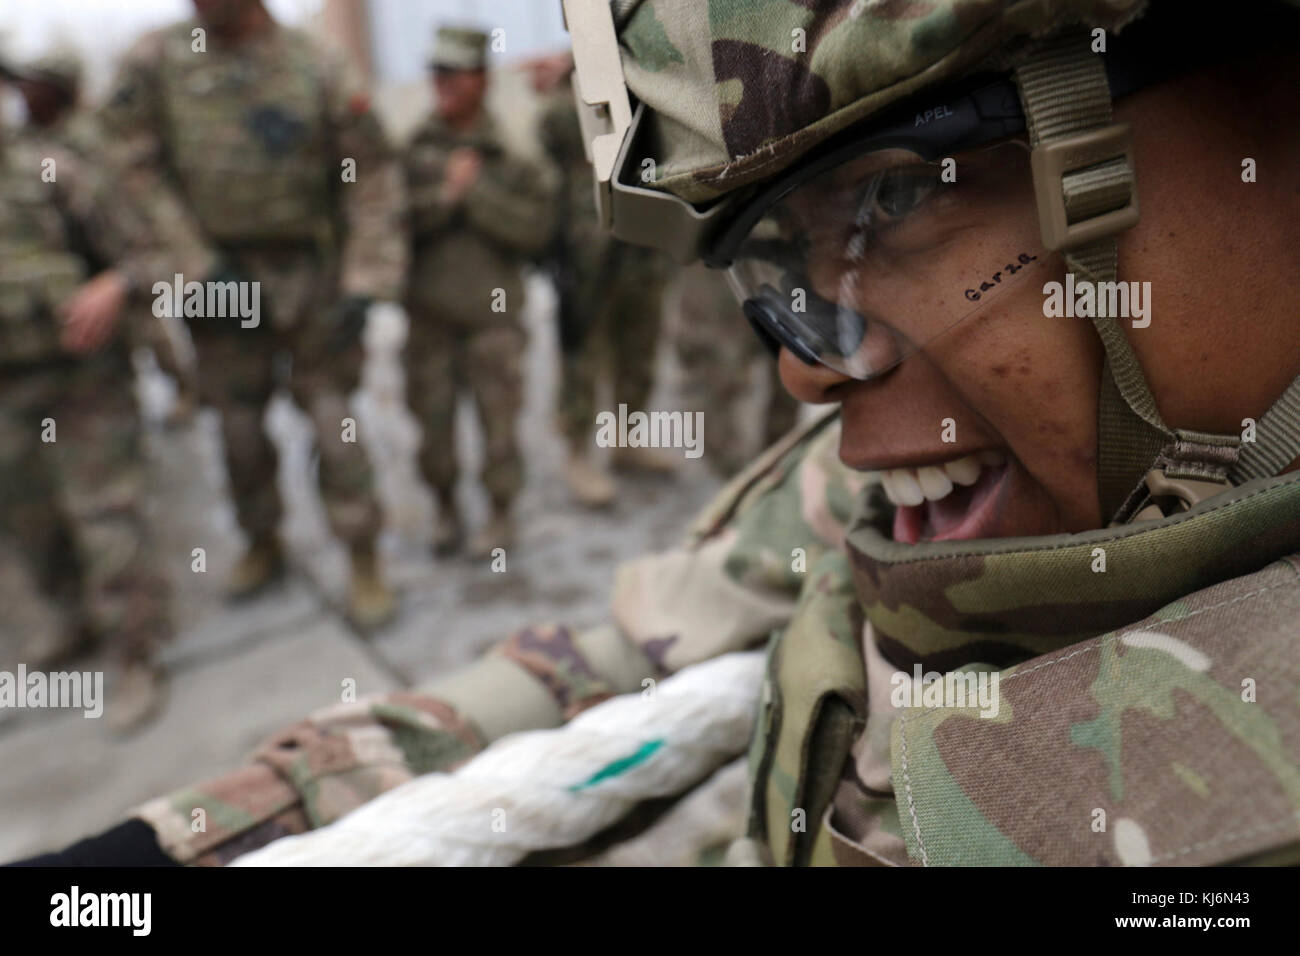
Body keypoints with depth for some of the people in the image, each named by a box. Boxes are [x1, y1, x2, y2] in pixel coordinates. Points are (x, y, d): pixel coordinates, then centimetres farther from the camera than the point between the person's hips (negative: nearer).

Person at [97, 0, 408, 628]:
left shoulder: (318, 70, -7)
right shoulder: (155, 63, -1)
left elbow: (374, 181, -5)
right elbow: (137, 167, 4)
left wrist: (364, 286, -11)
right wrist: (196, 258, -4)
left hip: (309, 273, -2)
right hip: (220, 273, 3)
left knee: (332, 421, -2)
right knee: (238, 424, 11)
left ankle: (364, 564, 12)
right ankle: (263, 547, 32)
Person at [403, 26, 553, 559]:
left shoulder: (509, 155, 0)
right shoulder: (413, 150, 6)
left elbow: (534, 229, -9)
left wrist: (477, 191, -13)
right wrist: (445, 195, -13)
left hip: (492, 311, -2)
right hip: (429, 310, 2)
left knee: (497, 417, 1)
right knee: (433, 416, 8)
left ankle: (501, 515, 19)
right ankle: (445, 509, 28)